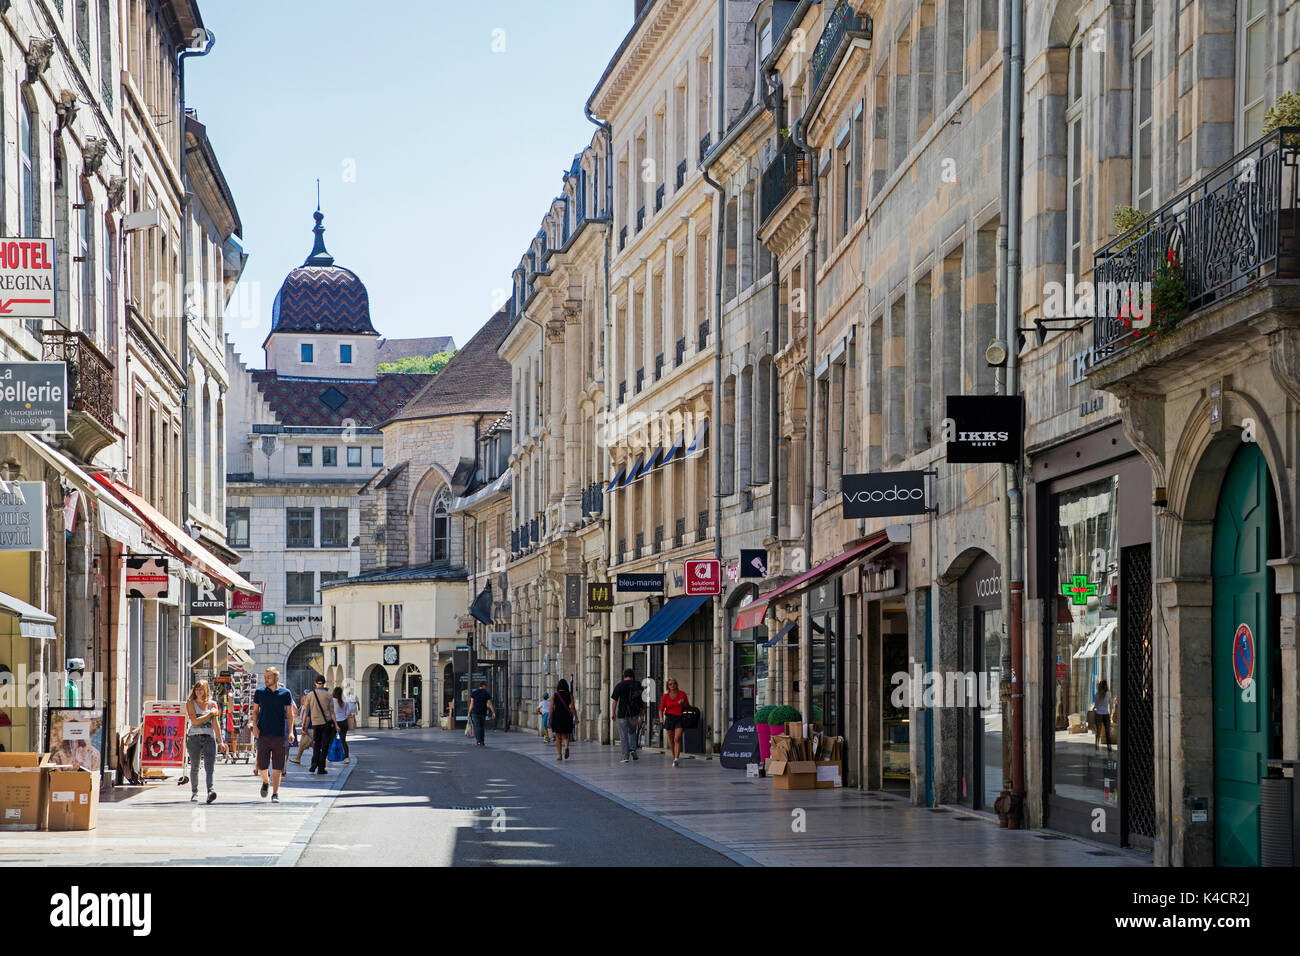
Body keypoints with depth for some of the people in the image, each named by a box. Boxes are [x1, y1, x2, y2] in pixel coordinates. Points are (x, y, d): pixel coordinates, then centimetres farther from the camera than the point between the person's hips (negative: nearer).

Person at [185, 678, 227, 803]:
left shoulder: (212, 704, 10)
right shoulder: (190, 703, 3)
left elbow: (215, 724, 8)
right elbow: (195, 721, -9)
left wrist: (221, 741, 4)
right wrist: (210, 714, -4)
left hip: (209, 737, 0)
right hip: (194, 737, 0)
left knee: (209, 766, -16)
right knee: (194, 767, 5)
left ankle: (211, 791, -31)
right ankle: (194, 792, 21)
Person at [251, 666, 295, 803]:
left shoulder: (285, 693, 3)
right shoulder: (260, 692, 6)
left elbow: (290, 713, 7)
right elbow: (255, 711, 13)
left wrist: (290, 731, -2)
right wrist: (255, 726, -3)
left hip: (279, 734, -1)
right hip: (263, 734, 1)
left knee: (277, 767, -2)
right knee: (262, 766, 0)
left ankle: (275, 793, 5)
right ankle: (265, 782, 30)